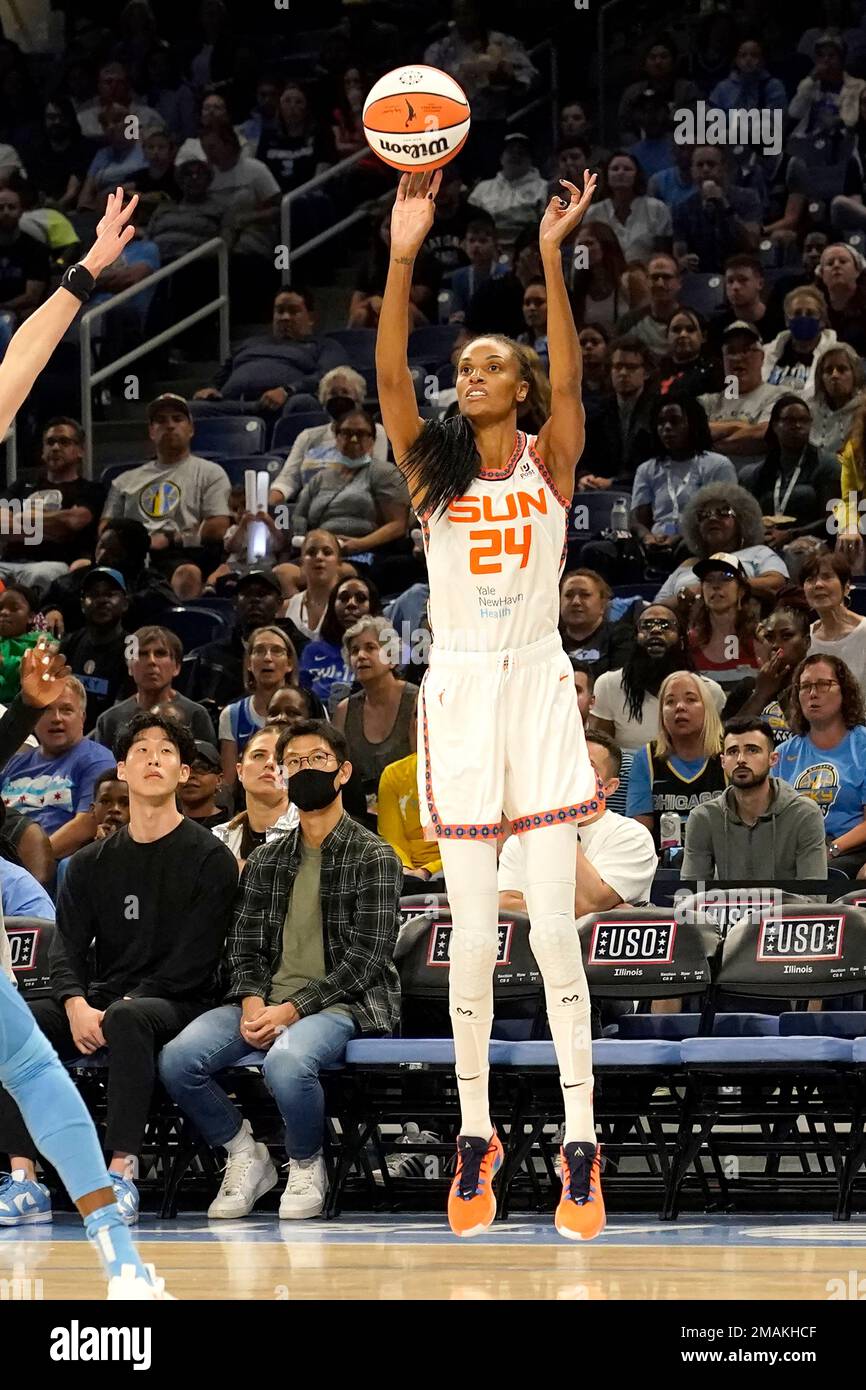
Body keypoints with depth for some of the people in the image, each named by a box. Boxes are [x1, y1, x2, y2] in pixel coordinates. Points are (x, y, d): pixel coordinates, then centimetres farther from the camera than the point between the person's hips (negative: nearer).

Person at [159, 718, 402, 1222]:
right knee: (178, 1059, -22)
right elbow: (245, 945, 14)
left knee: (287, 1062, -38)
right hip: (266, 1001, 5)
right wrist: (252, 1001, -10)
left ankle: (307, 1166, -8)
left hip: (339, 1004, -5)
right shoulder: (265, 861, 19)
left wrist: (292, 1010, -16)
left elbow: (367, 954, -7)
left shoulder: (375, 857, 2)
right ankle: (246, 1157, 1)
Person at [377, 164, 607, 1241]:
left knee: (554, 928, -5)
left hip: (539, 687, -1)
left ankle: (579, 1143, -3)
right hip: (458, 691, 1)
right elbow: (389, 371, -13)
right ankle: (475, 1135, 12)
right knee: (473, 934, 1)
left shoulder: (549, 462, 1)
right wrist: (404, 256, -26)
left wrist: (551, 258, -29)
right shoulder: (431, 468, 2)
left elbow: (570, 377, -17)